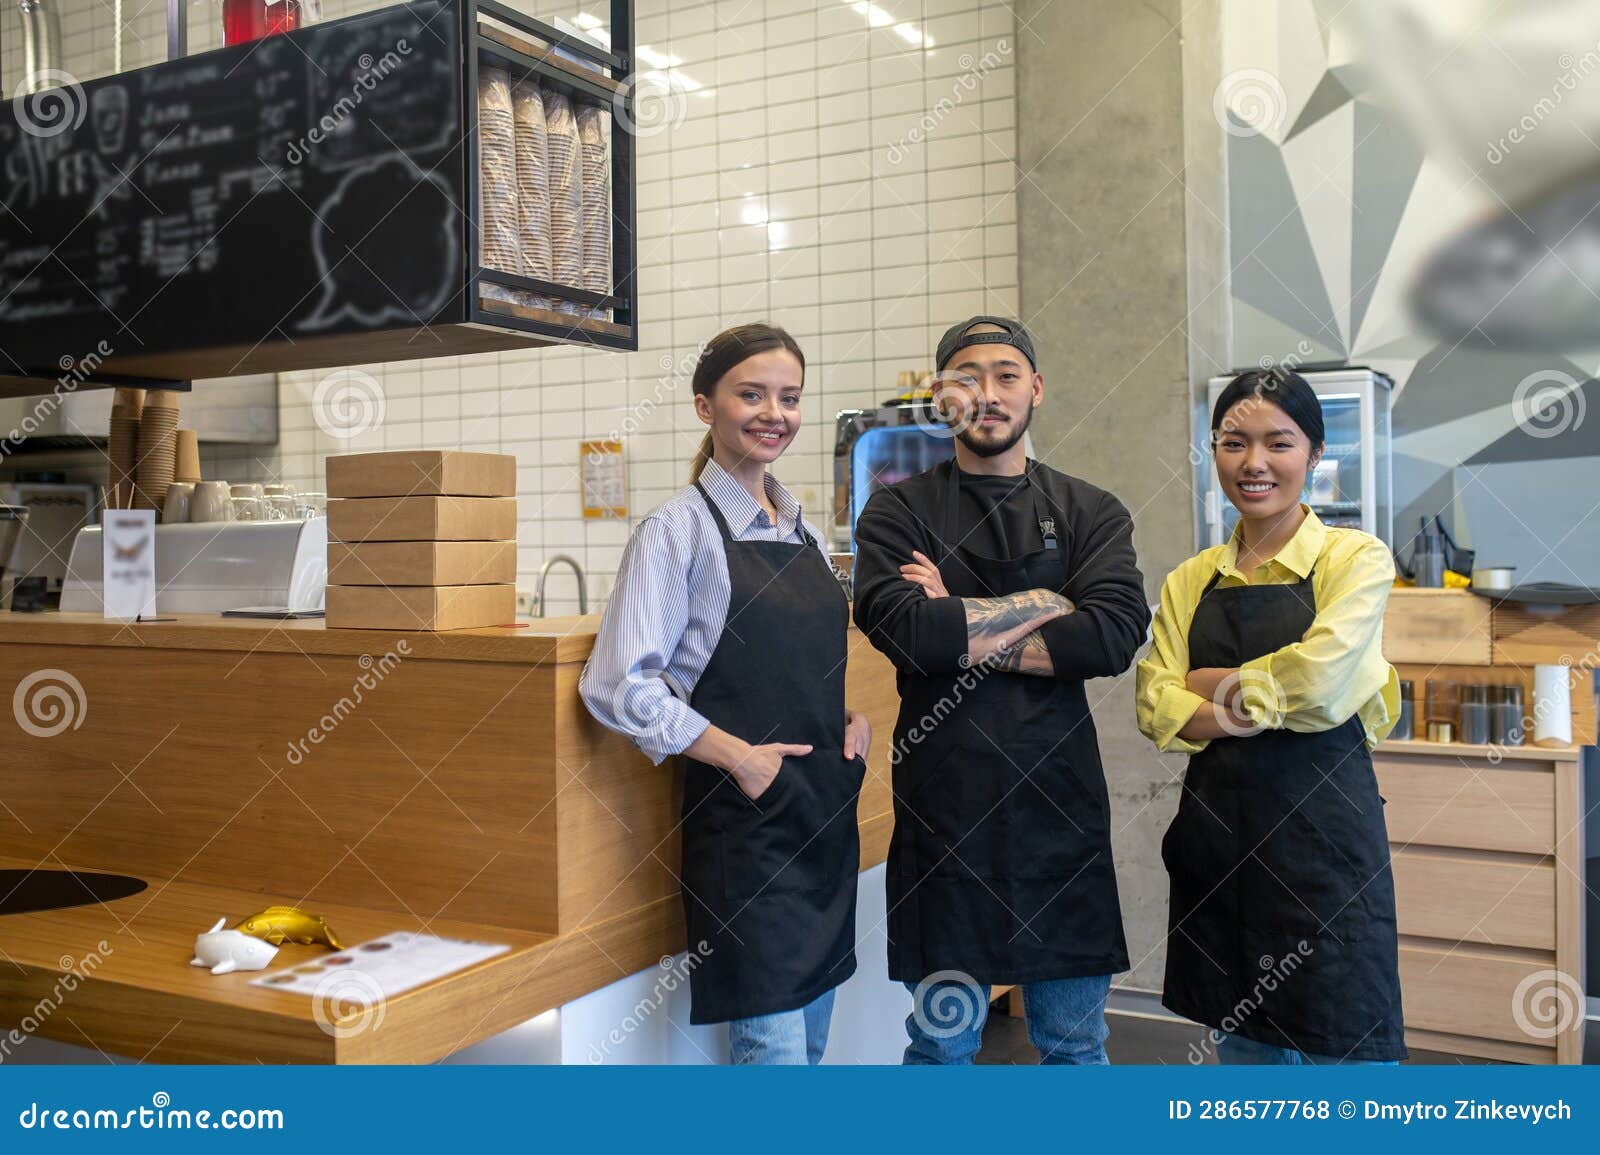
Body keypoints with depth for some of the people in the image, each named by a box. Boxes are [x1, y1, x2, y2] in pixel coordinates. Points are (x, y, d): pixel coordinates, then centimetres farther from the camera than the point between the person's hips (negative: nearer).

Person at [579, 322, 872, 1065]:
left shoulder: (803, 533, 12)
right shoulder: (679, 531, -9)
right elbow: (617, 688, -15)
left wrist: (851, 720, 4)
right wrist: (738, 755, -16)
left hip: (824, 810, 7)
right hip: (742, 821, -7)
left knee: (809, 1037, 15)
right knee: (772, 1044, -5)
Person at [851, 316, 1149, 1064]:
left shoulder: (1091, 514, 8)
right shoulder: (899, 512, 3)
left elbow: (1114, 634, -9)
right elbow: (903, 629, -15)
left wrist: (960, 631, -10)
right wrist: (1044, 603, -8)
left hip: (1060, 795, 2)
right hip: (944, 799, -1)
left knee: (1075, 1038, 12)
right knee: (943, 1037, 9)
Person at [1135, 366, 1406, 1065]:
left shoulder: (1357, 558, -3)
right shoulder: (1190, 581, 9)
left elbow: (1317, 678, -18)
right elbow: (1158, 710, -1)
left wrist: (1213, 683, -4)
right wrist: (1265, 707, -14)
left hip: (1321, 824, -4)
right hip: (1218, 832, 4)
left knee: (1341, 1043, 1)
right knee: (1244, 1040, 15)